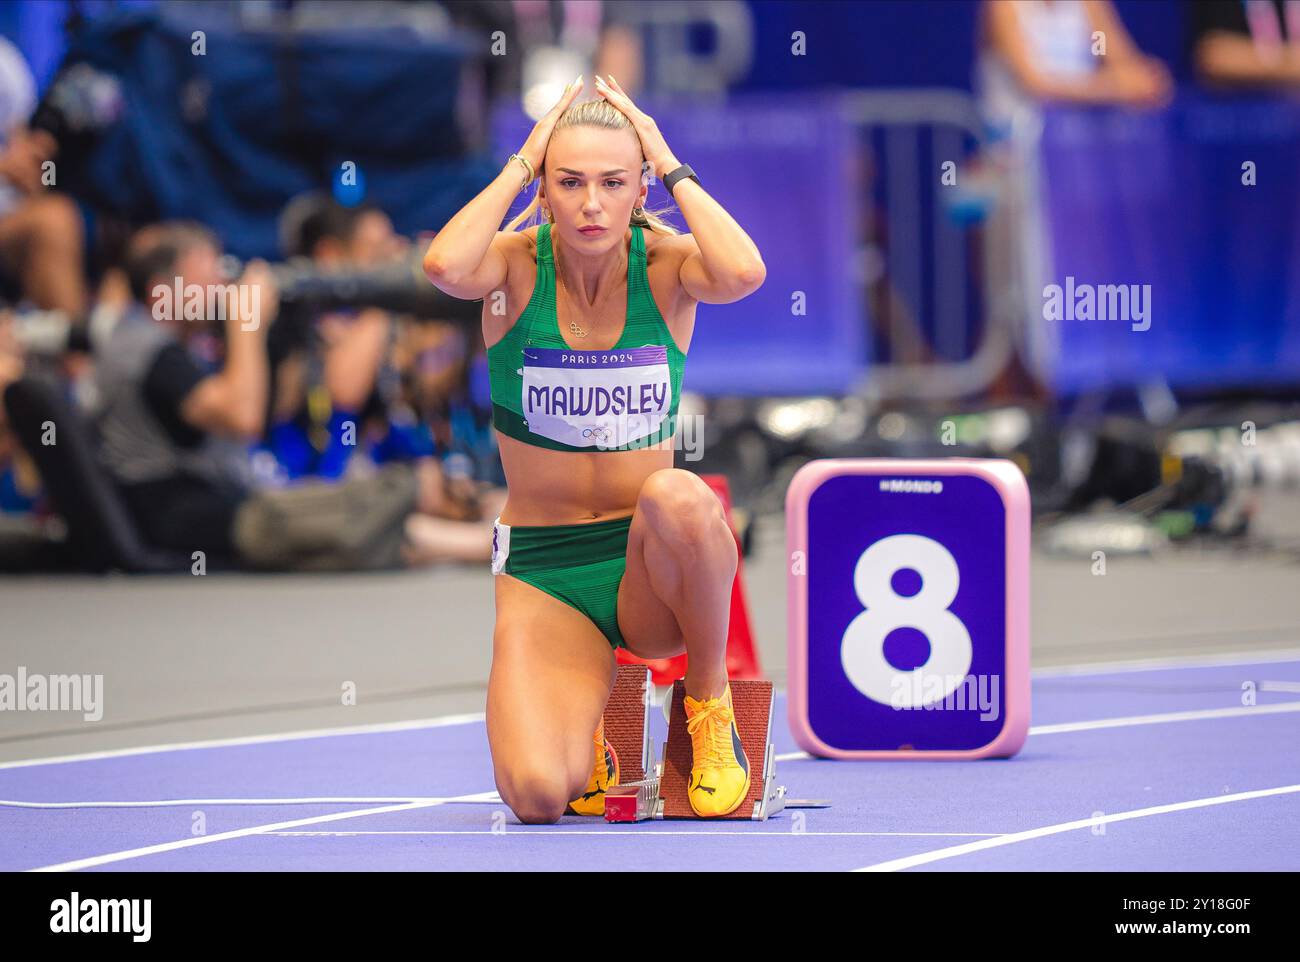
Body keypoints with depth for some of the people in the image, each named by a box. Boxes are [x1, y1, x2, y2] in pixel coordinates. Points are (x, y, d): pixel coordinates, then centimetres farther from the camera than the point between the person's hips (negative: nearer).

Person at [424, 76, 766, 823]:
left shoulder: (666, 264, -5)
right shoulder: (517, 265, -6)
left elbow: (744, 273, -29)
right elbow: (445, 266, -31)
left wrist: (673, 167, -18)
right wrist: (521, 165, -19)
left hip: (651, 567, 1)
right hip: (543, 572, 0)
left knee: (677, 497, -38)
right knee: (538, 793, -25)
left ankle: (711, 706, -9)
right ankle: (584, 735, 16)